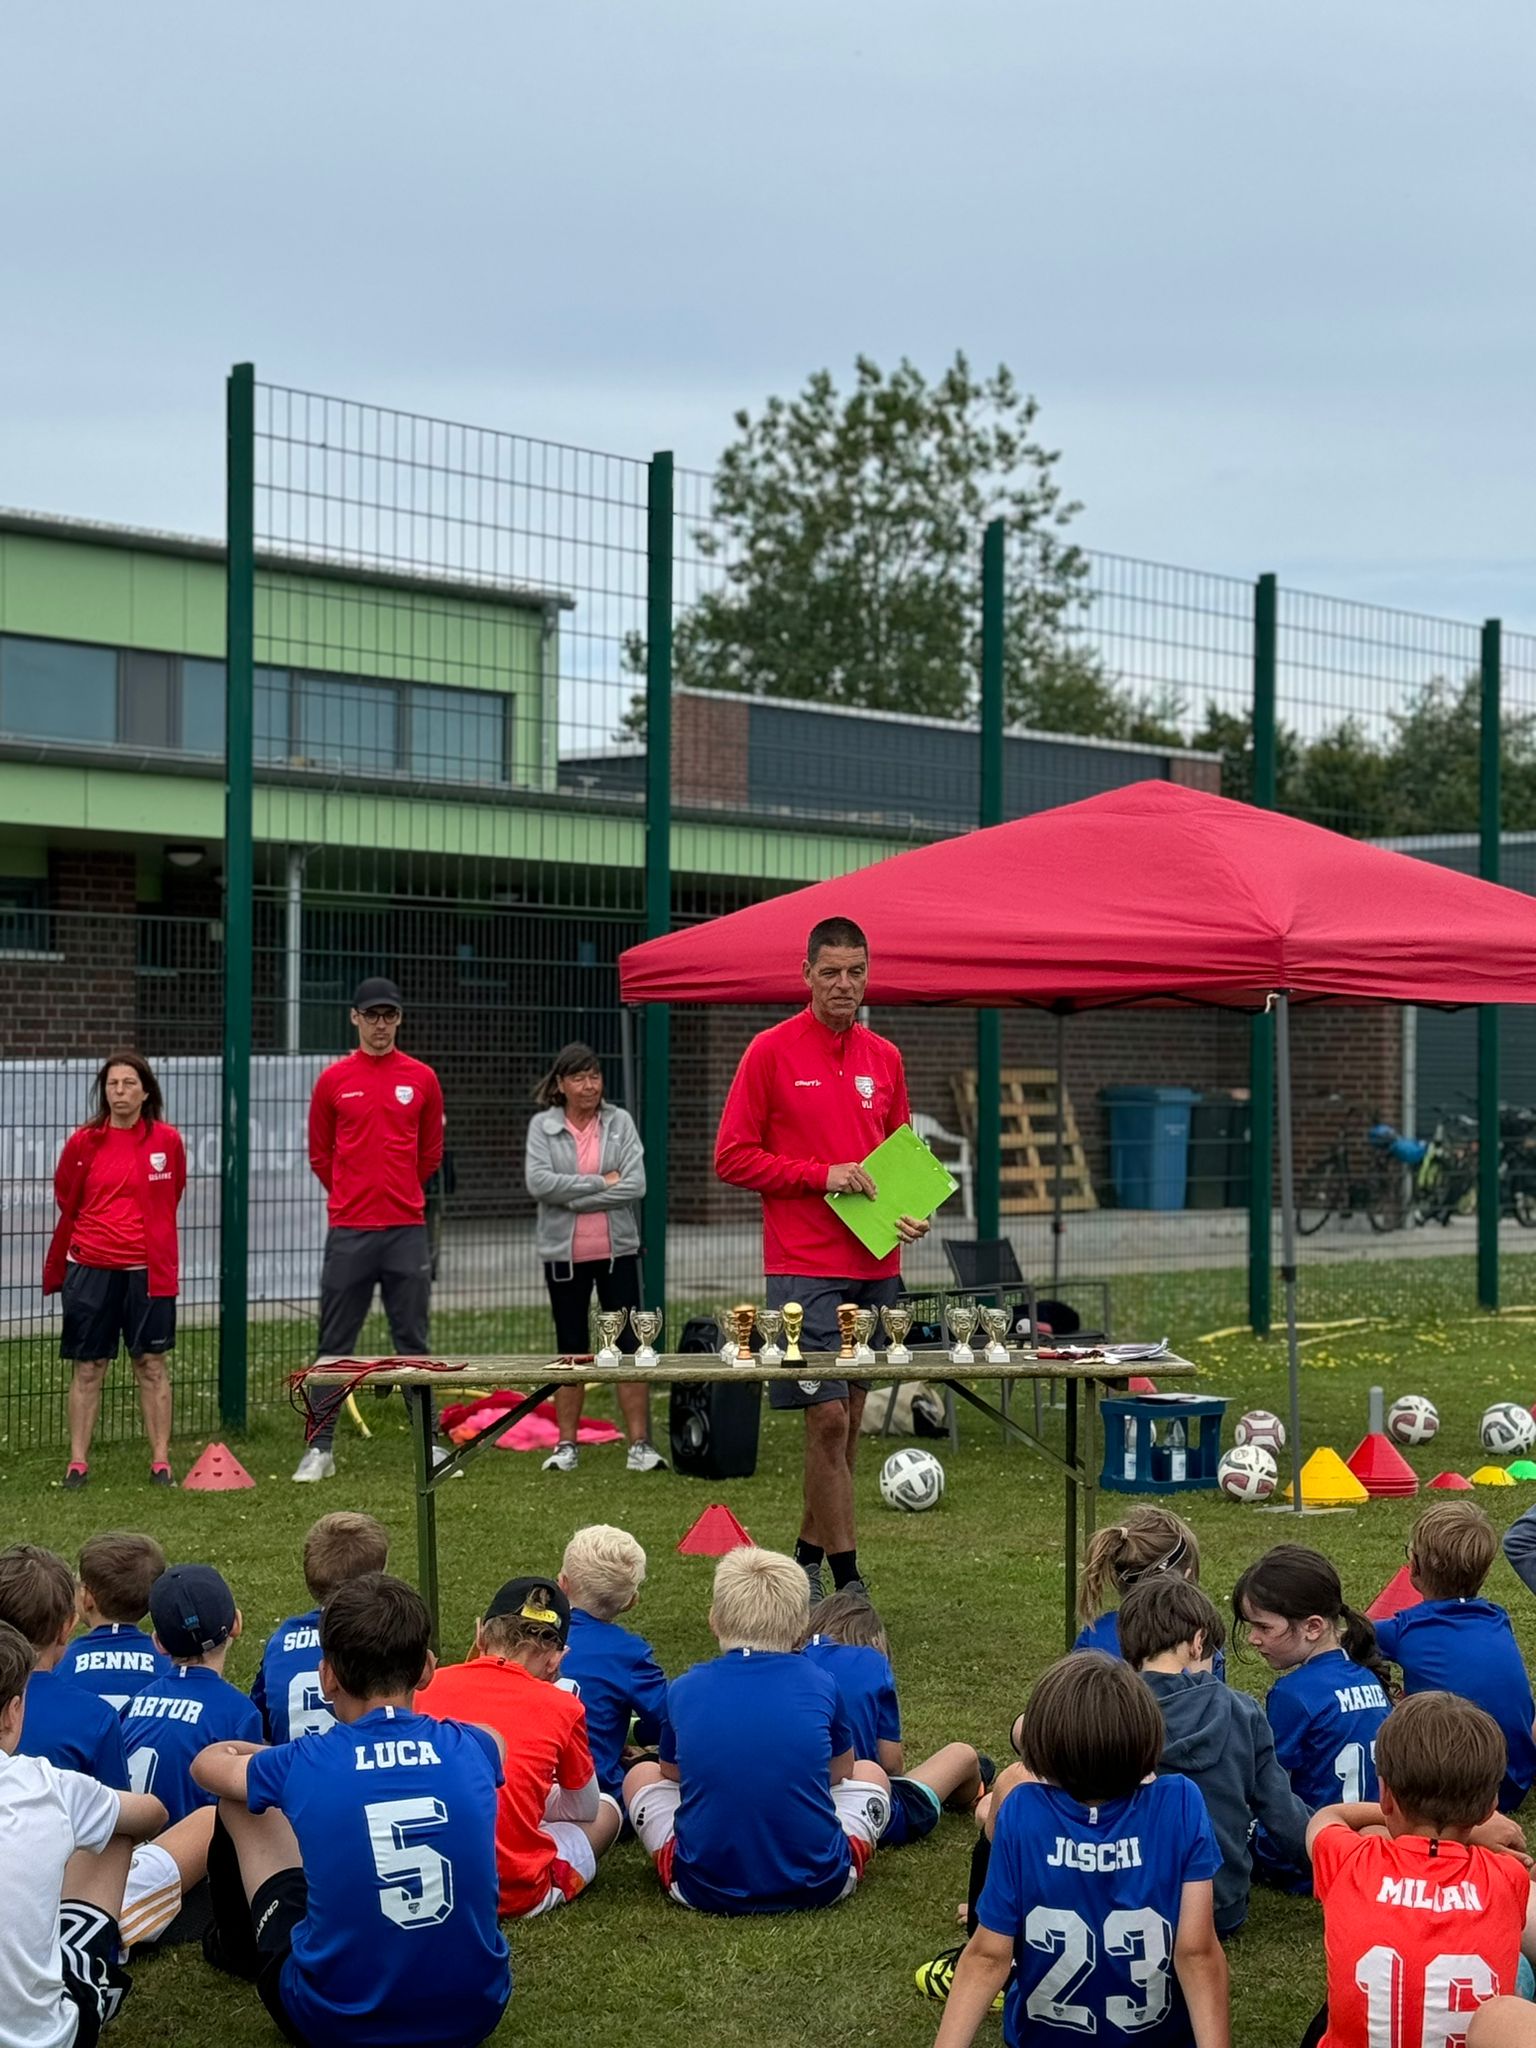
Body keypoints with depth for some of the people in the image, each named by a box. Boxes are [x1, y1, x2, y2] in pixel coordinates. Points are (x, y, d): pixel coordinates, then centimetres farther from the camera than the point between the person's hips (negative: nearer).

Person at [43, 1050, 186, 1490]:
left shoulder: (167, 1141, -1)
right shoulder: (83, 1143, -2)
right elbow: (67, 1208, 8)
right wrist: (56, 1271, 13)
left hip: (148, 1269, 0)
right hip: (91, 1268, 0)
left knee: (151, 1364, 4)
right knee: (88, 1368, 4)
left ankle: (161, 1462, 9)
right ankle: (78, 1463, 10)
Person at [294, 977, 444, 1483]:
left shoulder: (422, 1079, 5)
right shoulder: (334, 1080, 3)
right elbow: (320, 1156, 11)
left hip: (407, 1229, 1)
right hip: (348, 1232, -1)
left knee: (414, 1342, 5)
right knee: (335, 1346, 3)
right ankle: (320, 1447, 8)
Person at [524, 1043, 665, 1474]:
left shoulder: (620, 1122, 1)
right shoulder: (543, 1126, 0)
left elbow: (635, 1185, -10)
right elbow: (538, 1183, -14)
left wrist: (572, 1198, -13)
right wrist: (600, 1183, -14)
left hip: (617, 1251, 0)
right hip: (564, 1254, 0)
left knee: (630, 1344, -2)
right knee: (571, 1349, 9)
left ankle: (640, 1443, 1)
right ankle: (566, 1444, 15)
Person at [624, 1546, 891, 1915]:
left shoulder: (684, 1690, 0)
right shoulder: (820, 1685, -1)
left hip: (706, 1889, 0)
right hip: (818, 1886, 0)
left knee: (641, 1775, 27)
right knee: (870, 1773, 28)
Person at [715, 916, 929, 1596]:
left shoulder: (884, 1057, 12)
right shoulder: (771, 1051, -3)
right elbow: (732, 1157, -4)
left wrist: (914, 1211, 1)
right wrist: (821, 1175, -13)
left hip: (875, 1266, 6)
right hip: (805, 1267, -5)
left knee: (849, 1418, 10)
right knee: (829, 1418, -10)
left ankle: (808, 1557, 24)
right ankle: (848, 1582, -4)